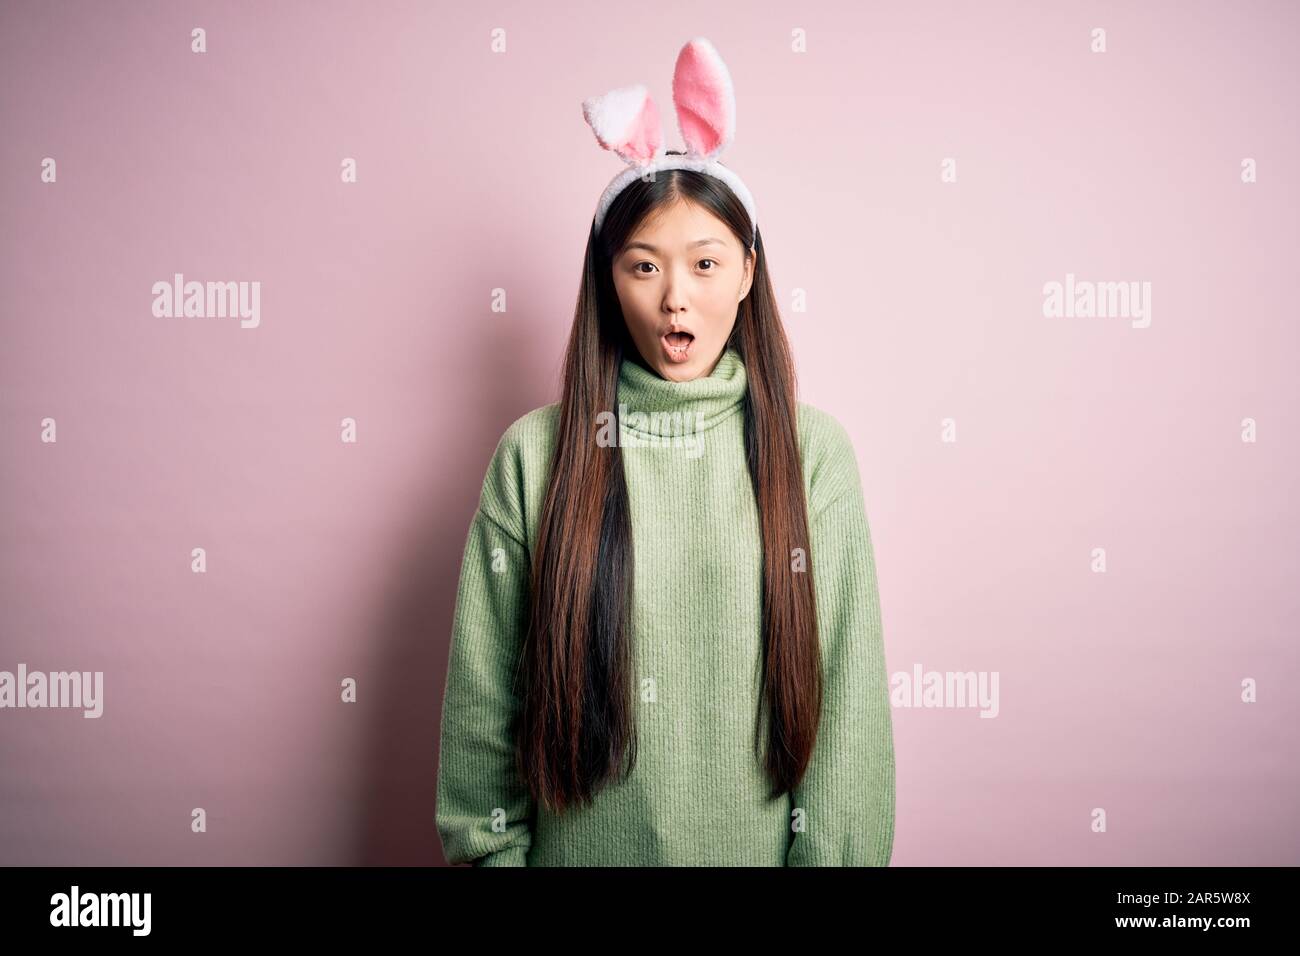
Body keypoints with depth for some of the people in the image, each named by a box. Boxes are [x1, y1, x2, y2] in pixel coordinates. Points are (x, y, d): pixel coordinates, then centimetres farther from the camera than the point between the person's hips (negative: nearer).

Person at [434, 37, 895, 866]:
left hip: (760, 841, 1)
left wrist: (833, 854, -9)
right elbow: (483, 696, -3)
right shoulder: (536, 454, -7)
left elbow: (846, 694, -7)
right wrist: (492, 852, -2)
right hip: (582, 844, 0)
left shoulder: (814, 450, -6)